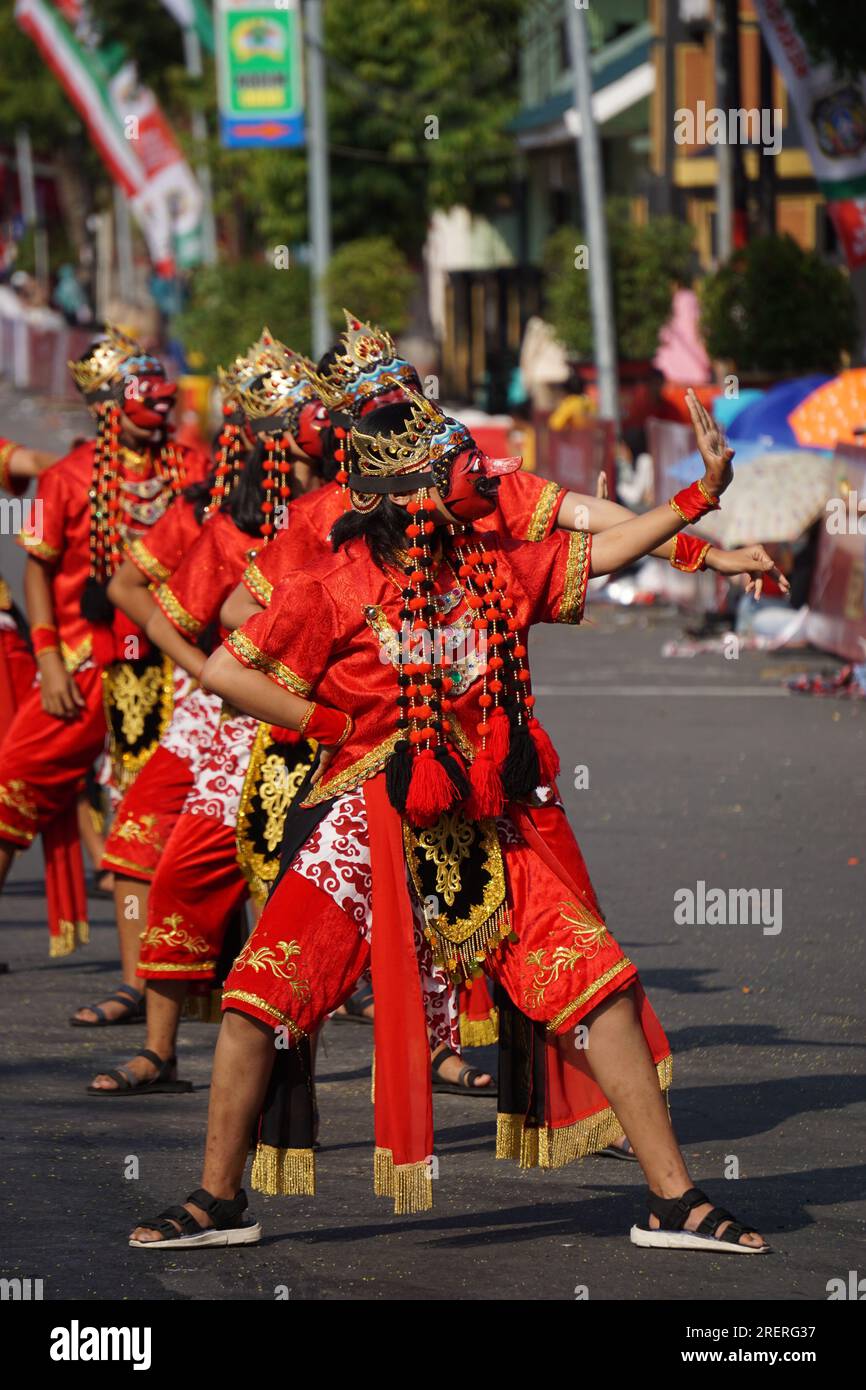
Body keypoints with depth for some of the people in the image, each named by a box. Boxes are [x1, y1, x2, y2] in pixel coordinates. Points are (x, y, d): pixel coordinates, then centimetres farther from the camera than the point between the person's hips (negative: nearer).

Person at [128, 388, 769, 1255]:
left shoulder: (495, 566, 6)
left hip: (490, 827, 4)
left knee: (598, 983, -4)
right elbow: (223, 672, -10)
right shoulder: (337, 589, -9)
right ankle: (218, 1200, 7)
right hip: (371, 825, -3)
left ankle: (673, 1200, 3)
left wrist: (700, 496, 9)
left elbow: (601, 551, 16)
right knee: (263, 988, -10)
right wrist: (334, 726, -8)